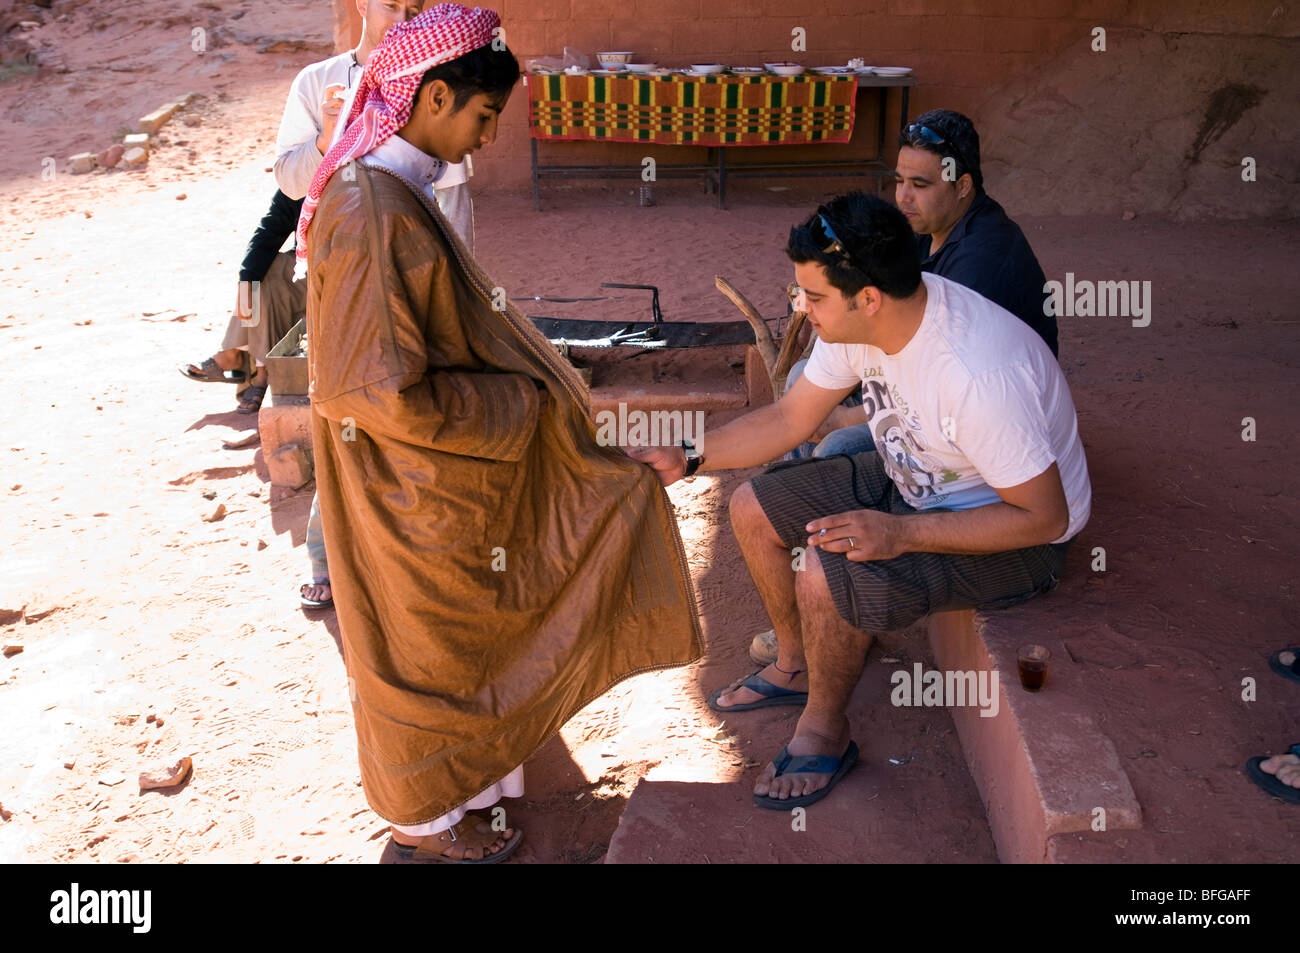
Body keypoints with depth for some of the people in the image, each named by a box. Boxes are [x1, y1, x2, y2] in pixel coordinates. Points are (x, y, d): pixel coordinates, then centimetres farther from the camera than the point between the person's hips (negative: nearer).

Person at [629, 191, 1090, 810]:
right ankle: (797, 665, 25)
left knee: (825, 573, -29)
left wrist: (901, 534, -33)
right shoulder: (863, 321, -12)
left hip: (1017, 535, -8)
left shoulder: (977, 373, -37)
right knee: (754, 509, 3)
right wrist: (684, 458, -5)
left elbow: (1044, 517, -29)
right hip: (915, 483, 8)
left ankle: (825, 729, 0)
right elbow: (789, 417, 1)